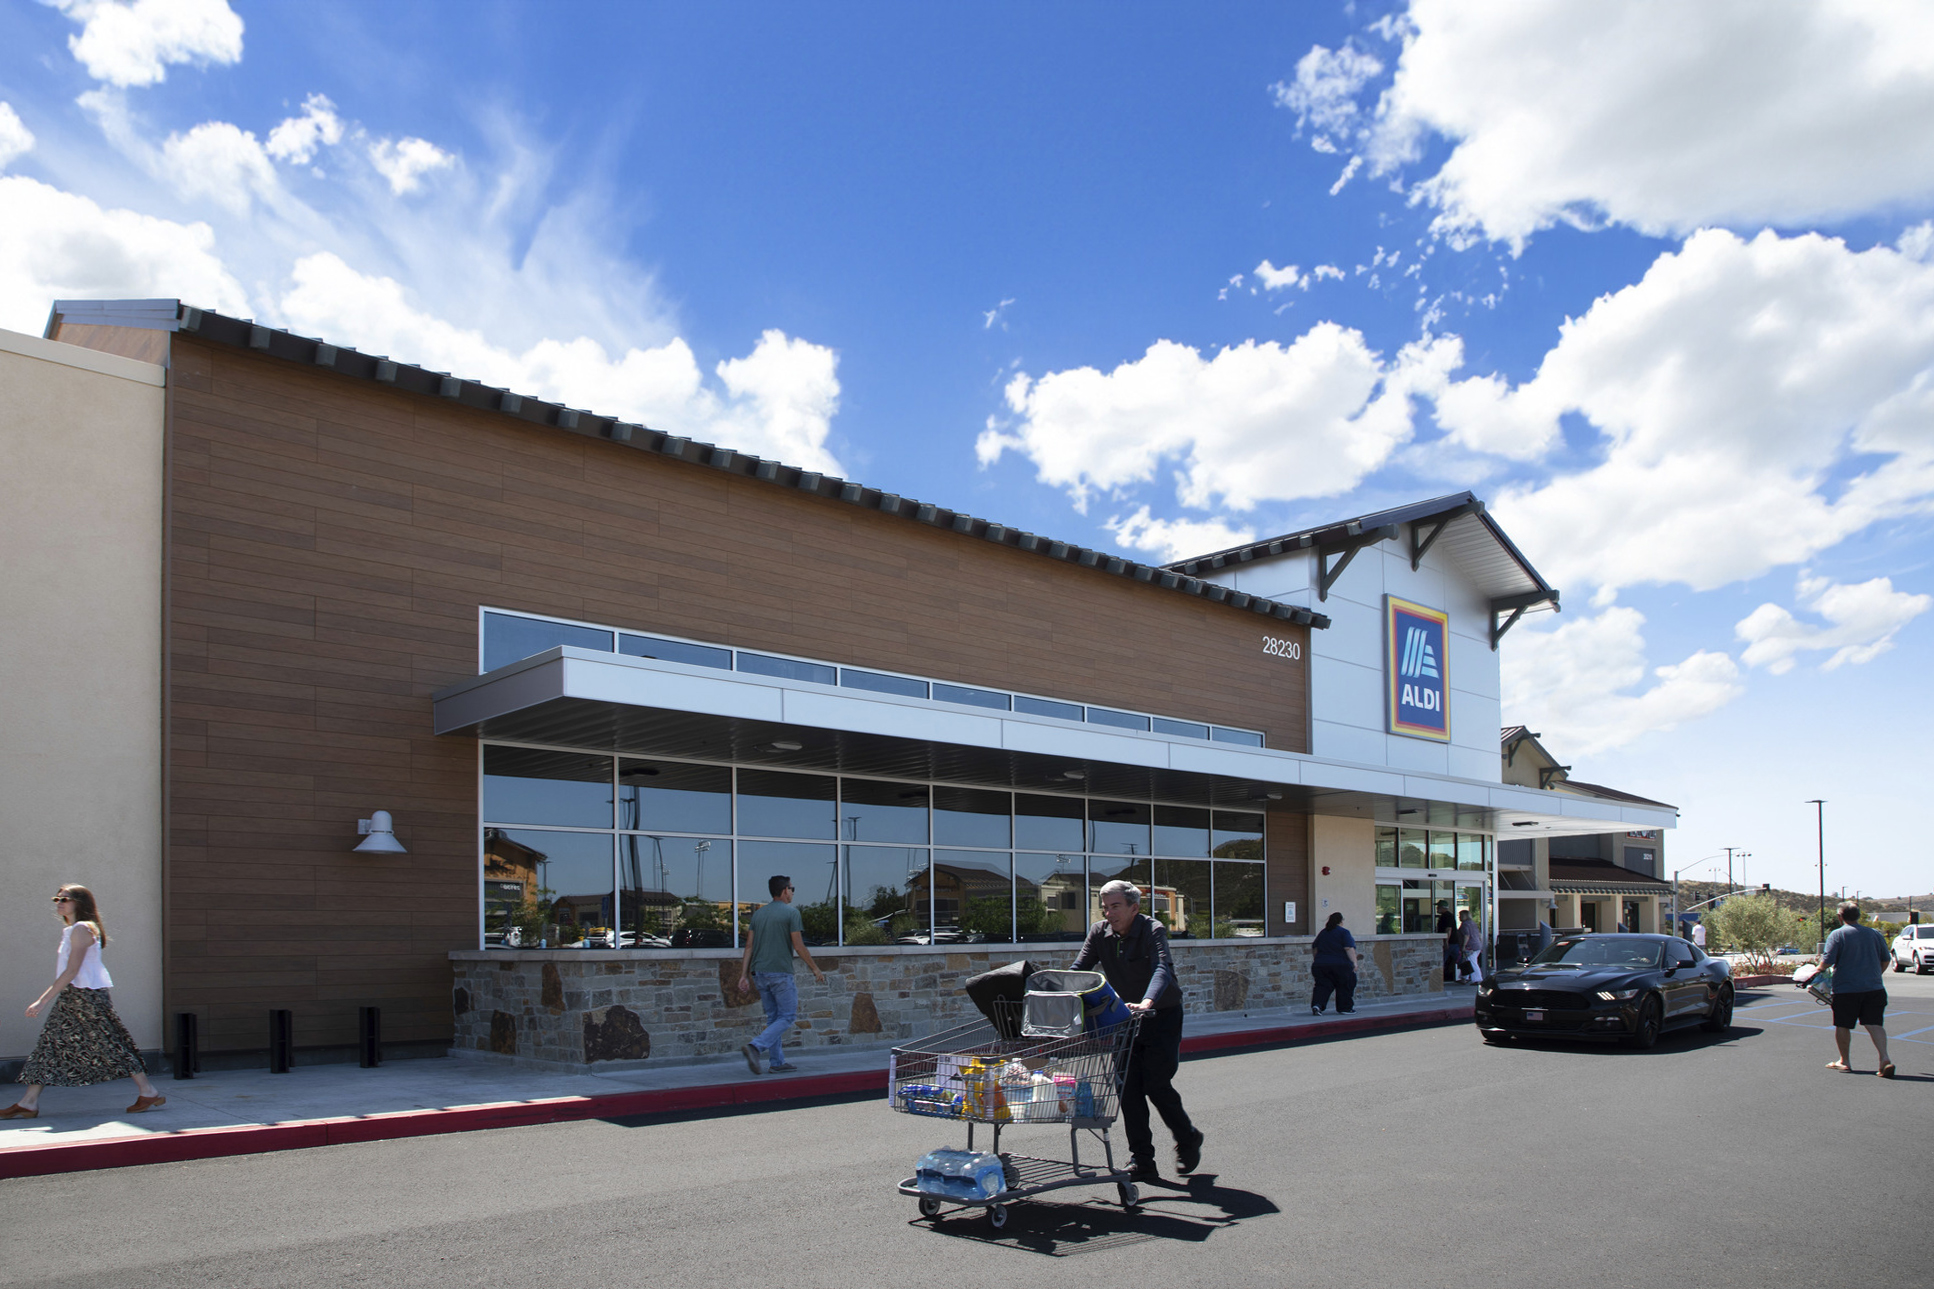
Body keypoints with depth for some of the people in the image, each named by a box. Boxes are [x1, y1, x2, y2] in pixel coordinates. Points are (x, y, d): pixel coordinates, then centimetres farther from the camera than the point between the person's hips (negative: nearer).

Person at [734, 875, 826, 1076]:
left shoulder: (758, 913, 12)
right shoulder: (791, 913, -6)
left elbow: (749, 946, 9)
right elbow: (799, 947, -9)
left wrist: (743, 976, 9)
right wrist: (815, 969, 1)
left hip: (759, 973, 7)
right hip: (780, 972, -7)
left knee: (773, 1017, 14)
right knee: (787, 1016, 0)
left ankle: (777, 1062, 14)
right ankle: (755, 1047, -17)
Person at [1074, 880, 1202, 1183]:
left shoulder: (1152, 930, -20)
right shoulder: (1099, 933, -3)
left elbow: (1163, 969, -36)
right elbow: (1079, 970, -6)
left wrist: (1147, 1002, -54)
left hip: (1162, 1014, -5)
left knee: (1156, 1084, -10)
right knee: (1128, 1087, -4)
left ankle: (1188, 1139, 17)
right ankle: (1142, 1163, 4)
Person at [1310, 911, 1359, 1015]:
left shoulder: (1322, 933, 15)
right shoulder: (1344, 933, -1)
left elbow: (1314, 949, 20)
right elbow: (1349, 949, -12)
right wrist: (1354, 962, -12)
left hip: (1320, 964, 4)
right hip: (1341, 966, -4)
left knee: (1322, 986, 3)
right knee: (1345, 986, 13)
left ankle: (1317, 1004, -18)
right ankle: (1345, 1008, 19)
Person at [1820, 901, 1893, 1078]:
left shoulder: (1837, 935, -8)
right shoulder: (1875, 934, 7)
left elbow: (1827, 962, -14)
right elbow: (1885, 960, 17)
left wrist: (1820, 966, 8)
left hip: (1846, 989, -4)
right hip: (1874, 988, 4)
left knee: (1843, 1026, 9)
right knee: (1874, 1024, 0)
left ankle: (1845, 1061, 19)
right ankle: (1884, 1059, -17)